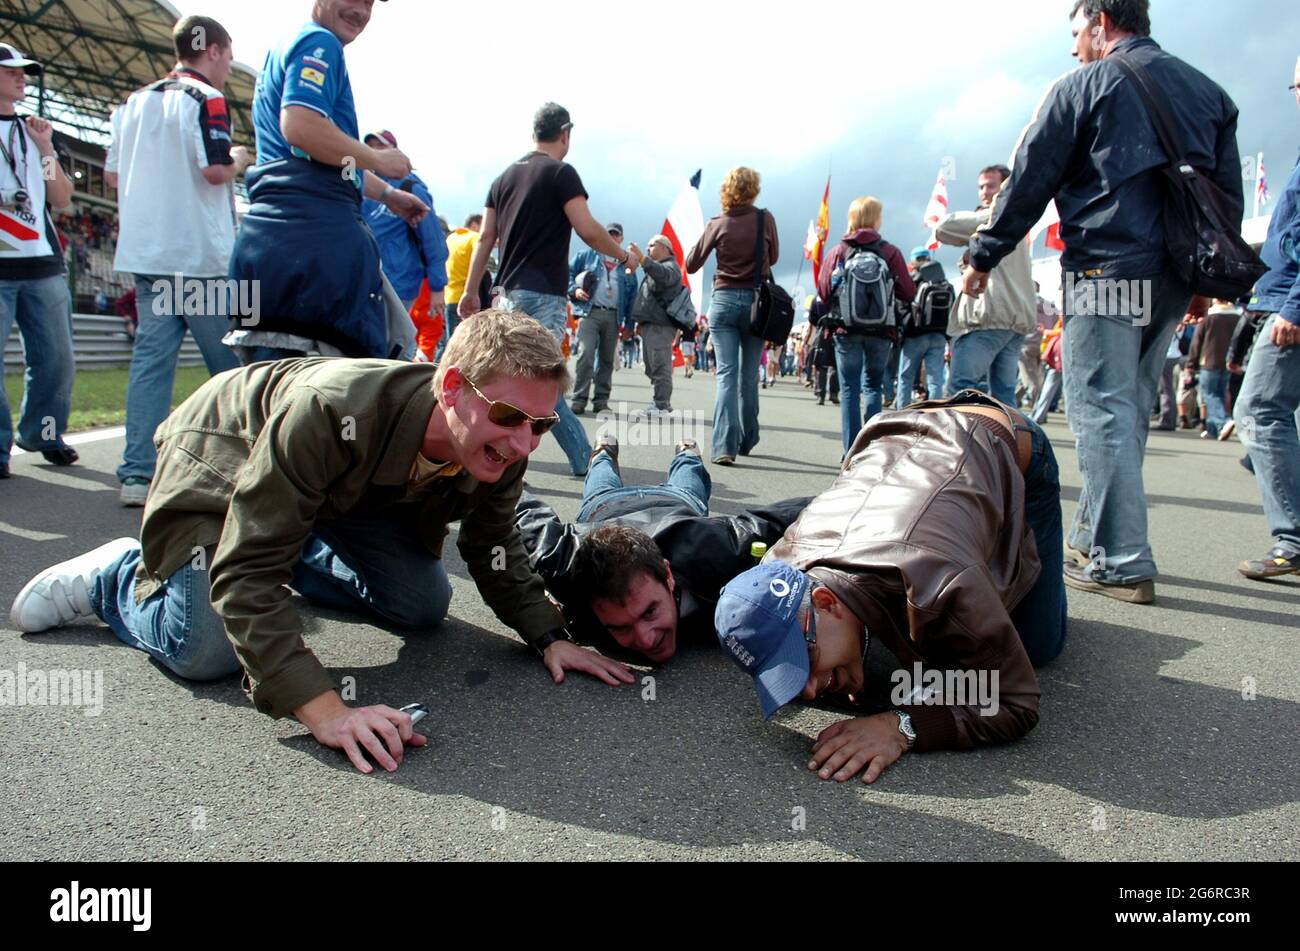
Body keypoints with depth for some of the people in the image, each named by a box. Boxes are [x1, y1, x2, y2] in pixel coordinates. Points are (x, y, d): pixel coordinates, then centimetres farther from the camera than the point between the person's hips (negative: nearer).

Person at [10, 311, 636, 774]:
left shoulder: (500, 451, -25)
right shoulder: (331, 412, -45)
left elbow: (495, 551, -6)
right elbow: (245, 574, -43)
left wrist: (549, 636, -19)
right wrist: (324, 709, -51)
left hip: (357, 487, 6)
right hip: (224, 456, -5)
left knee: (424, 606, 3)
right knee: (205, 652, -19)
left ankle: (300, 559, 29)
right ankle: (116, 576, 14)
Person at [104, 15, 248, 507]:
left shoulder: (134, 102, 17)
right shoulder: (205, 99, -6)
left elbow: (111, 175, 17)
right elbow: (216, 170, -16)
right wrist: (240, 159, 4)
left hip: (144, 250, 7)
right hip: (200, 254, -7)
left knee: (150, 356, 3)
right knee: (231, 365, 3)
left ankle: (137, 473, -1)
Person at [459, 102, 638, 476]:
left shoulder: (505, 177, 15)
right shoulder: (561, 173, -5)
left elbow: (486, 237, 14)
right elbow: (588, 230, -11)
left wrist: (470, 290, 16)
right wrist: (626, 256, 4)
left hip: (510, 291, 8)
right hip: (544, 294, -8)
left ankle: (584, 459, 21)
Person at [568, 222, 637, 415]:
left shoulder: (626, 263, 17)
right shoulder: (587, 255, 13)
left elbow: (632, 295, 14)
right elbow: (568, 273, 12)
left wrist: (629, 324, 7)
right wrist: (574, 289, -8)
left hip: (613, 316, 3)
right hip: (589, 312, -3)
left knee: (607, 359, 5)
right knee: (586, 354, -16)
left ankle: (602, 400, 12)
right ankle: (580, 399, -14)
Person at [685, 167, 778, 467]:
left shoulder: (718, 224, -3)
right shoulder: (765, 220, -2)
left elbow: (691, 265, 5)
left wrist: (707, 236, 19)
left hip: (724, 300, -1)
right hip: (756, 300, 1)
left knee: (726, 374, -4)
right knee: (749, 376, 11)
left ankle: (725, 446, -16)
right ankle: (747, 440, 23)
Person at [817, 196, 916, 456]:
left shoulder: (838, 252, 0)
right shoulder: (890, 252, -1)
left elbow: (823, 291, -1)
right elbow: (909, 293, 1)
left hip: (846, 329, 0)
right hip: (881, 330, 0)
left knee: (849, 388, 4)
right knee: (873, 386, 14)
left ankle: (851, 451, -3)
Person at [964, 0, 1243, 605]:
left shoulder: (1085, 85, 1)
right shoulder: (1207, 91, 20)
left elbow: (1029, 181, -1)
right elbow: (1229, 195, 20)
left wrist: (983, 257, 5)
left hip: (1106, 268, -7)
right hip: (1175, 278, 7)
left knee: (1102, 412, -7)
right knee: (1129, 411, 13)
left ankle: (1120, 563, -9)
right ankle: (1095, 536, 20)